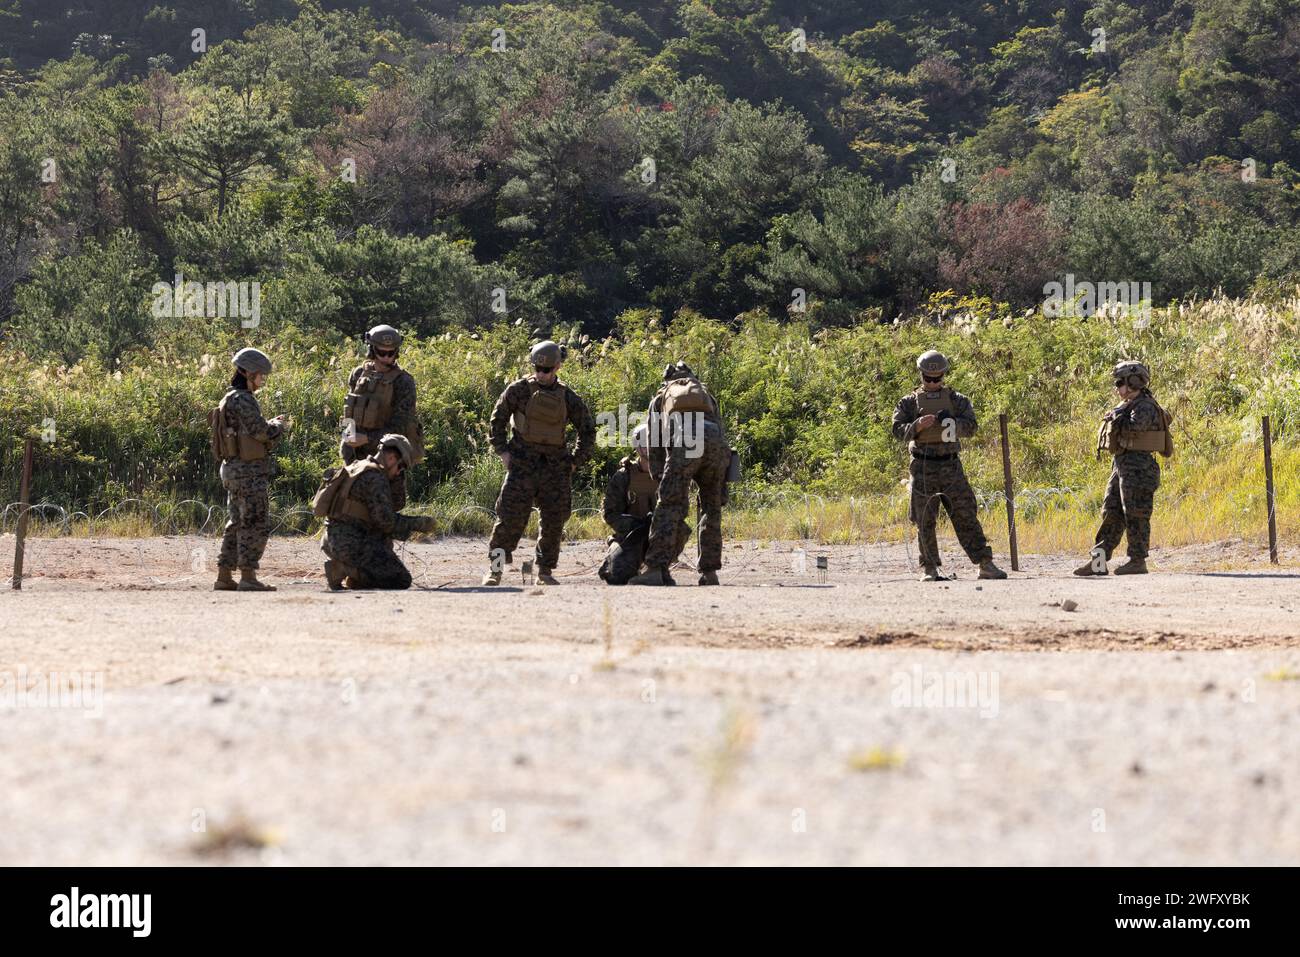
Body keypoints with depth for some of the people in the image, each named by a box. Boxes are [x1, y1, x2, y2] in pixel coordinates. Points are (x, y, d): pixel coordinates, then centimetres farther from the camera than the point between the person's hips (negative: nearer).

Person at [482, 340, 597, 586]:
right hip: (522, 463, -3)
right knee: (511, 516, -10)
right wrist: (502, 451, -3)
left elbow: (587, 430, 14)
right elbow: (497, 420, 6)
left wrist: (576, 461, 6)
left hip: (556, 466, 3)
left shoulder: (568, 397, 5)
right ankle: (494, 568, -3)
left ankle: (544, 571, 15)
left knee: (554, 520, 3)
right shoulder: (519, 390, 0)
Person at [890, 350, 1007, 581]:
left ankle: (985, 564, -5)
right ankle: (929, 568, 9)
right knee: (925, 521, 2)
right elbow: (898, 430, -1)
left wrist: (952, 422, -20)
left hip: (950, 465, 0)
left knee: (966, 516, -3)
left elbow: (971, 426, -1)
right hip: (923, 467, 0)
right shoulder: (909, 402, 8)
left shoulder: (956, 400, 9)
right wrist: (918, 425, -20)